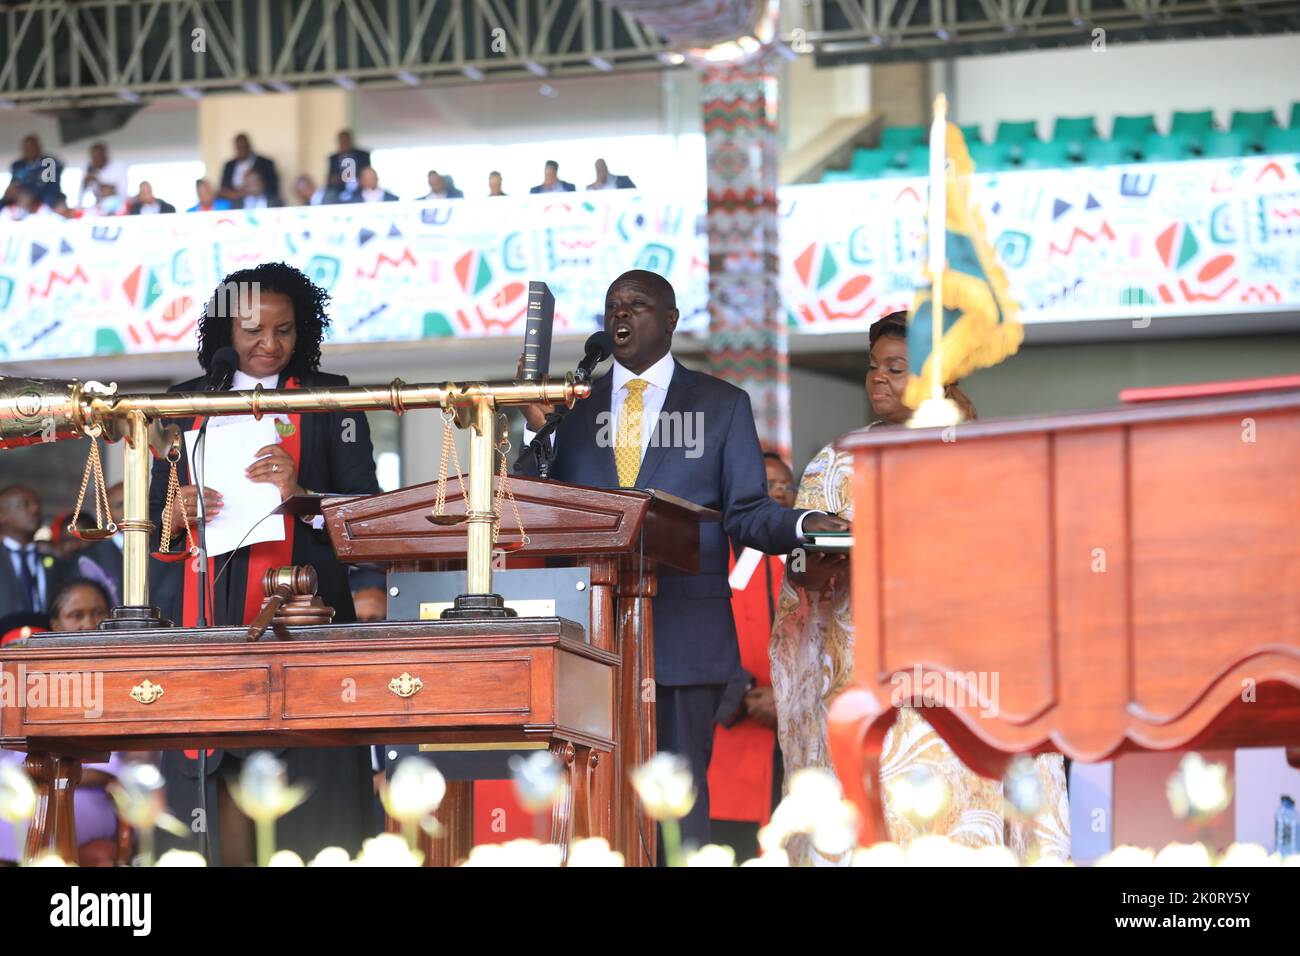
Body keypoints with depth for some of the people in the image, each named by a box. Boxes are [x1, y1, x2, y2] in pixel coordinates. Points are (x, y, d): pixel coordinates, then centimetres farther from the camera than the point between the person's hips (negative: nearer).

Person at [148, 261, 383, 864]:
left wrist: (299, 495, -15)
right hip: (207, 612, 2)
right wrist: (177, 516, -5)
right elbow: (154, 518, 18)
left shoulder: (329, 399, 9)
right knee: (219, 781, -7)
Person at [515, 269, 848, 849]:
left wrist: (803, 526, -17)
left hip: (684, 634, -2)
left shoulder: (721, 405, 9)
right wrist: (538, 430, -8)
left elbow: (745, 513, 3)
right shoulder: (574, 408, 14)